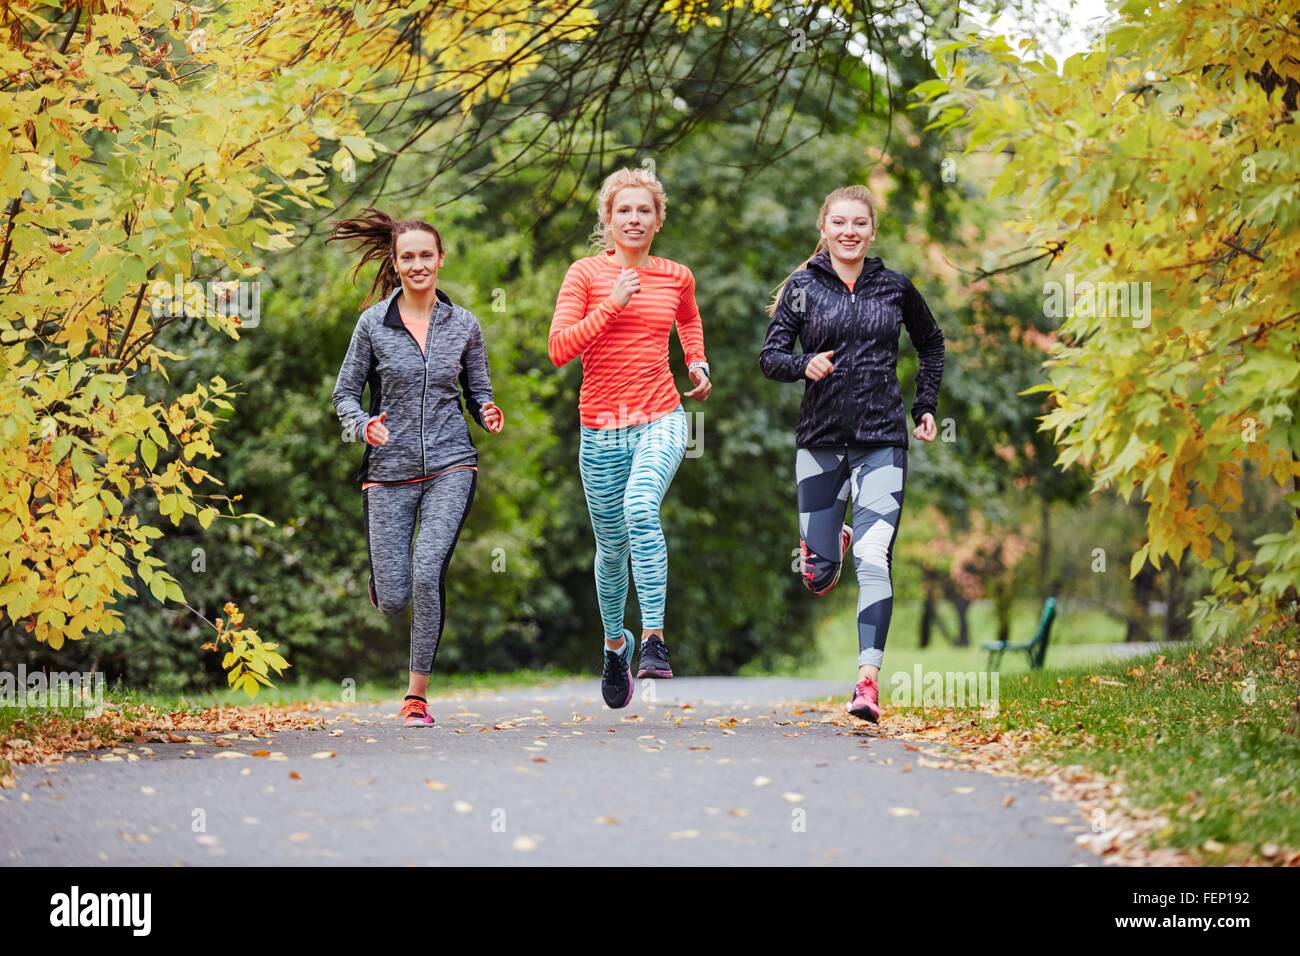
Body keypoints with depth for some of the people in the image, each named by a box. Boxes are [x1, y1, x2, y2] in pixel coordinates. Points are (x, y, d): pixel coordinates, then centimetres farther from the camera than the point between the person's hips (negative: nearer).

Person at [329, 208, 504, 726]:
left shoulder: (464, 325, 5)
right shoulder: (373, 323, 1)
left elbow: (478, 390, 14)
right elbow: (345, 393, 5)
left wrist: (488, 413, -9)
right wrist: (363, 426, -15)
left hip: (450, 467, 0)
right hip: (390, 470, 0)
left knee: (427, 571, -21)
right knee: (392, 600, -2)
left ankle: (417, 694, -9)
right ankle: (385, 577, 39)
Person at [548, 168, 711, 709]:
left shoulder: (676, 277, 8)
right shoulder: (586, 274, -1)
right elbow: (559, 349, -11)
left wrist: (698, 362, 16)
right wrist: (612, 303, -15)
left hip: (661, 420, 0)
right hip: (602, 427, 0)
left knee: (641, 507, -29)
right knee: (612, 545, 8)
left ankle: (654, 640, -29)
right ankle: (615, 642, 35)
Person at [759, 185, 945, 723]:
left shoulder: (895, 287, 6)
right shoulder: (803, 288, 2)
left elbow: (931, 344, 23)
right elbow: (770, 358, 0)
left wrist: (926, 406, 14)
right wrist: (805, 365, -20)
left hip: (882, 442, -1)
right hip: (820, 442, 1)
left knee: (873, 561, -16)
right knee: (818, 576, 4)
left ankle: (868, 679, -18)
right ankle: (828, 542, 41)